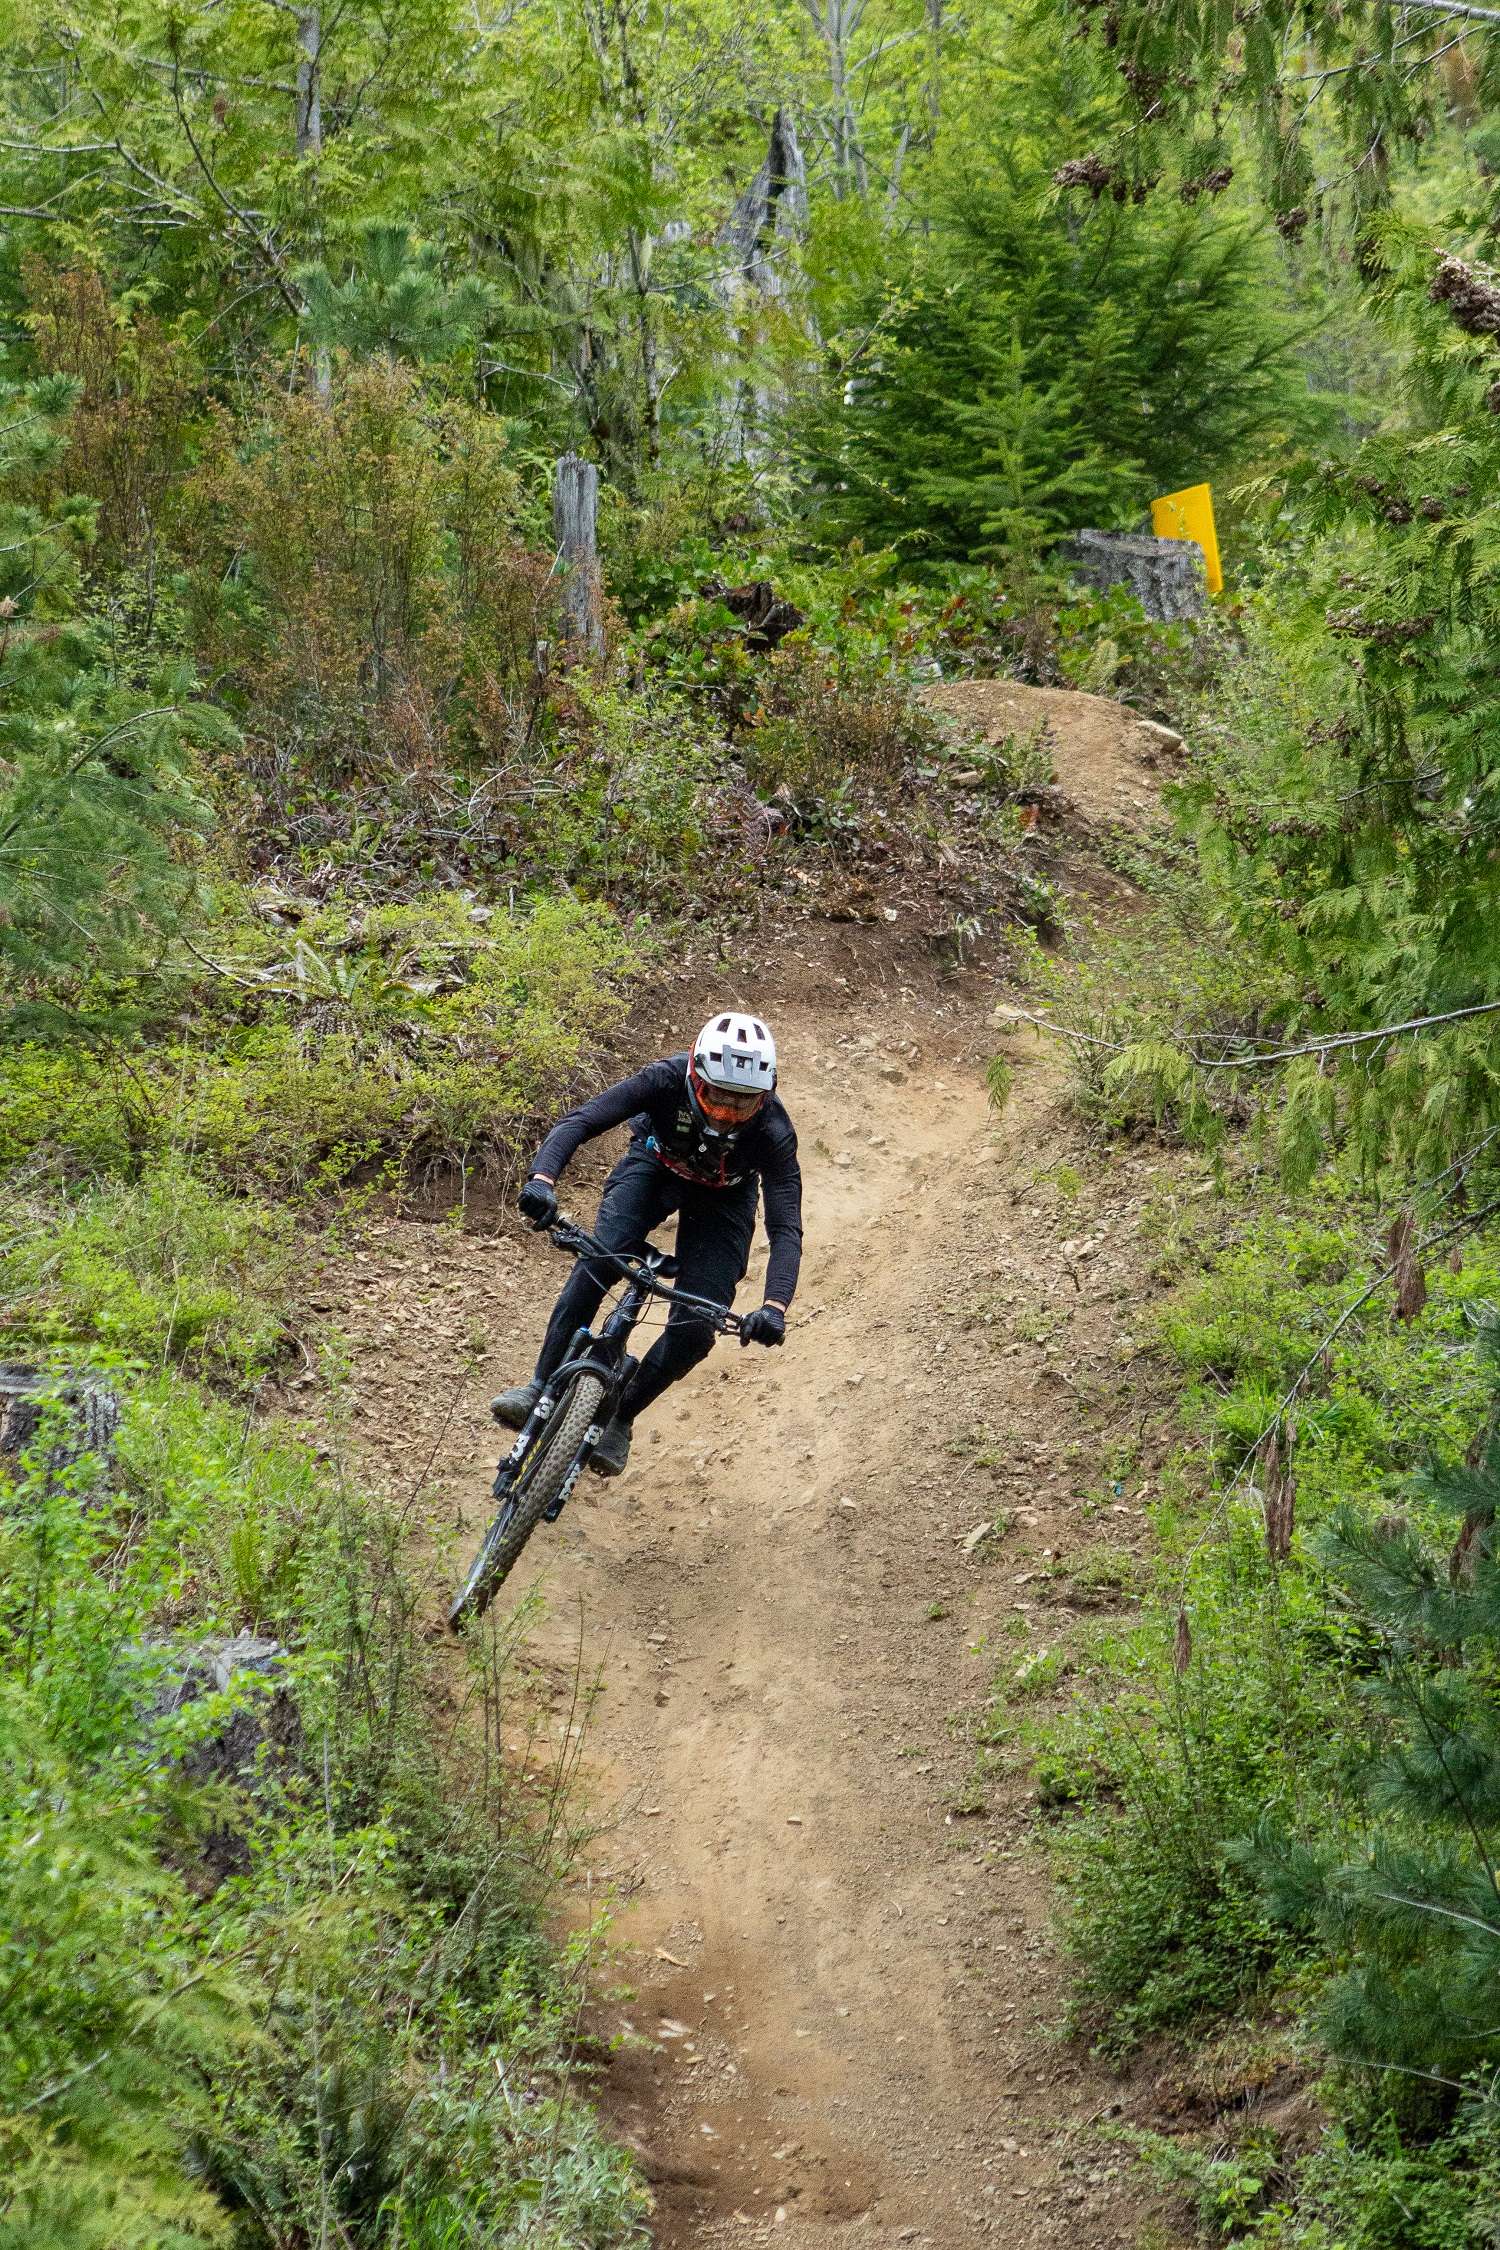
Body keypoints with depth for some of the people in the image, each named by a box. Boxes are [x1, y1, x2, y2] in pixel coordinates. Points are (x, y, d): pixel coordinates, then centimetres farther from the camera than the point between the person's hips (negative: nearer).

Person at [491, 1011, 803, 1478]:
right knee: (597, 1263, -26)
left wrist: (775, 1307, -55)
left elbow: (786, 1229, -38)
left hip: (723, 1197, 0)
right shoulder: (668, 1079, -36)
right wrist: (542, 1179, -59)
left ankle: (620, 1417, 9)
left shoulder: (773, 1132, -36)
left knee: (696, 1327, -14)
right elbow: (580, 1121, -40)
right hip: (656, 1164, 0)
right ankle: (543, 1388, -15)